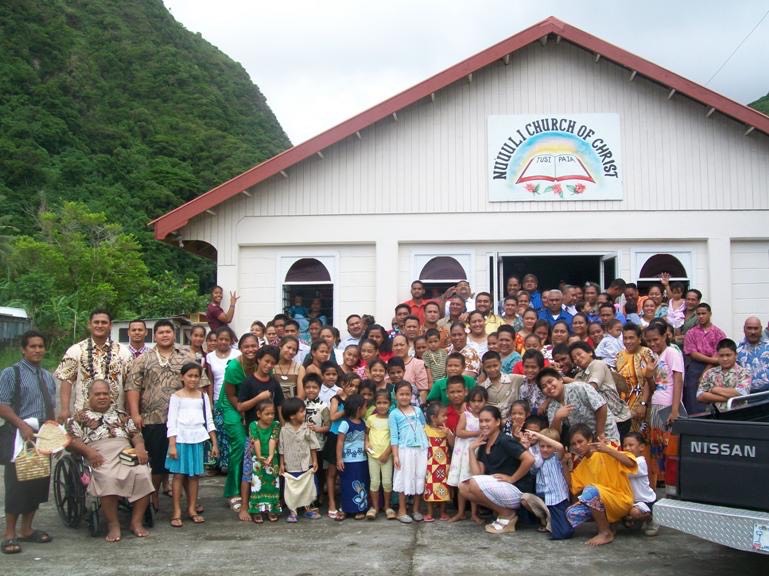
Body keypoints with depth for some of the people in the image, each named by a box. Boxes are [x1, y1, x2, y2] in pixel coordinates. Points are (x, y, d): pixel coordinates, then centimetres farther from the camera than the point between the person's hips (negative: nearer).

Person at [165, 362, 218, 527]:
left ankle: (192, 509, 15)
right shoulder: (176, 396, -1)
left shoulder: (203, 396, 8)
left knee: (194, 475, 7)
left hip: (197, 439, 3)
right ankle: (177, 512, 4)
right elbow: (171, 422, -5)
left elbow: (209, 420, 9)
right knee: (179, 475, -1)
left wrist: (214, 443, 4)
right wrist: (172, 445, -11)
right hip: (181, 439, -3)